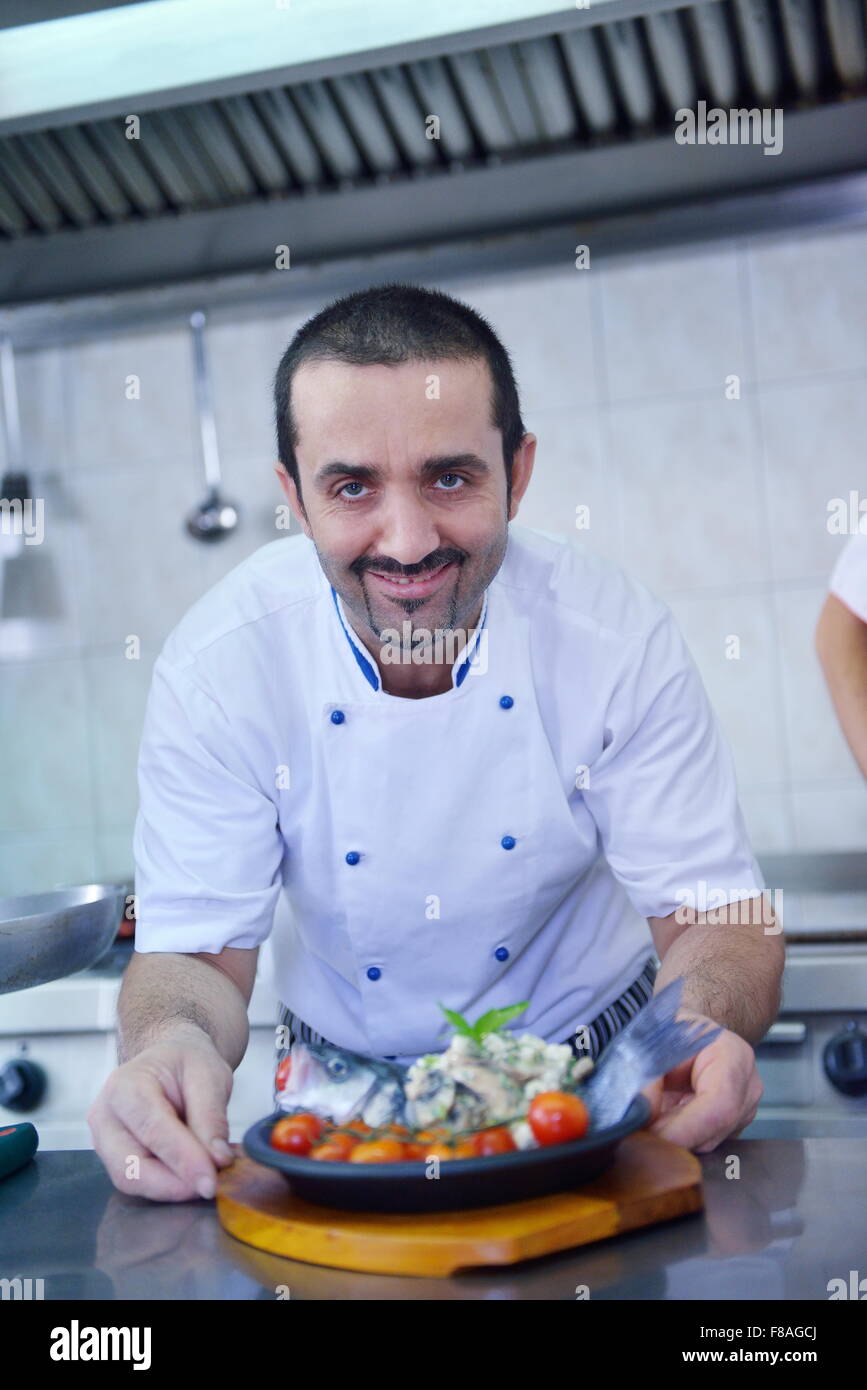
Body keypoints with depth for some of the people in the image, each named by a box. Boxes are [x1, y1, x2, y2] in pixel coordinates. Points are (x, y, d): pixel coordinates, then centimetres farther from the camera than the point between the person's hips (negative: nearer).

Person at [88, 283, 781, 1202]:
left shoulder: (617, 638, -13)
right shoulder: (216, 668, -14)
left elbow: (709, 912, -9)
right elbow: (195, 949, -9)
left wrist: (702, 1023, -32)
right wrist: (172, 1046, -33)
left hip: (592, 1080, 0)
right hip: (344, 1088, 1)